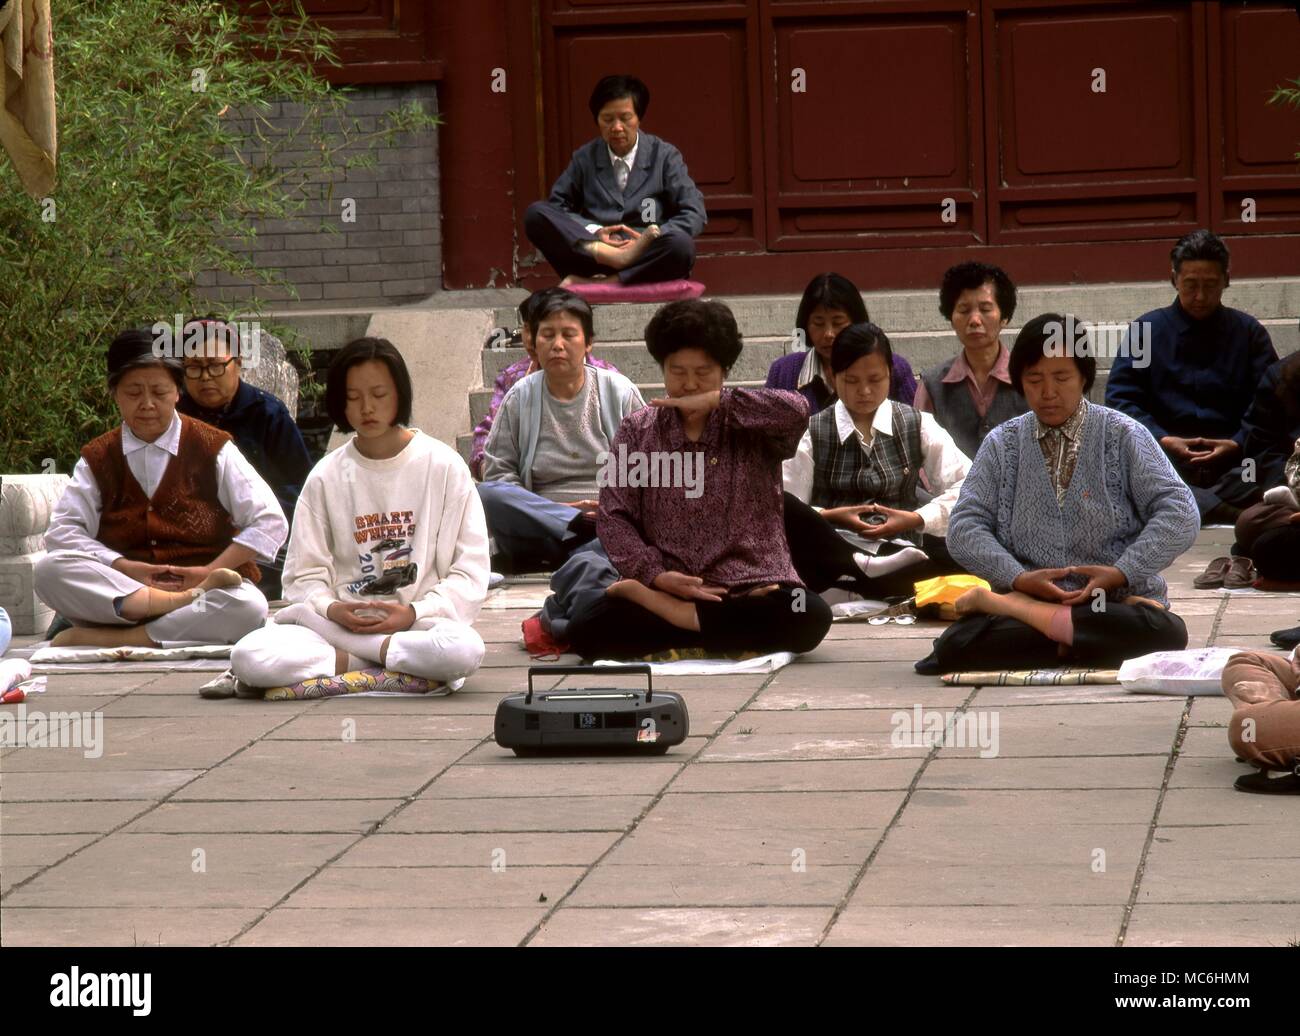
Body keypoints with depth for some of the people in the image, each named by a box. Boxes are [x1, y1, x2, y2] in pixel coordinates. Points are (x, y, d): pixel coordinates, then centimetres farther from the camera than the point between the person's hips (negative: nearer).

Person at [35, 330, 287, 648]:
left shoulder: (212, 448, 5)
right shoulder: (97, 458, 11)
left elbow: (272, 522, -1)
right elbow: (61, 532, 0)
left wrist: (209, 572, -11)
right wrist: (123, 568, -15)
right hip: (118, 599, 2)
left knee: (248, 605, -36)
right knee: (49, 571, -27)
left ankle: (111, 639, -30)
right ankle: (186, 602, -34)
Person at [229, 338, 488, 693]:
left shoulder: (443, 466, 4)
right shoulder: (326, 477, 10)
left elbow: (470, 570, 2)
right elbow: (306, 573, 9)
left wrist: (415, 612, -13)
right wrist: (331, 608, -13)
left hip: (420, 621, -2)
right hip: (344, 622, 2)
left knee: (464, 649, -40)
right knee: (249, 657, -28)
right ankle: (403, 664, -20)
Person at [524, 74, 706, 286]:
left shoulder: (664, 156, 7)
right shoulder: (584, 158, 13)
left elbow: (694, 216, 0)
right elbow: (558, 206, 11)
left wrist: (650, 238, -16)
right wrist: (593, 233, -9)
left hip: (645, 259, -2)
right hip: (590, 250, 2)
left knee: (681, 245, -35)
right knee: (536, 213, -19)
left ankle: (592, 281, -34)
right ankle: (605, 254, -38)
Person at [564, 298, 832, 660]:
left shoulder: (751, 427, 5)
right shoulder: (636, 432, 11)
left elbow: (796, 410, -18)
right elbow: (614, 517, 5)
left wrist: (716, 401, -11)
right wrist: (655, 575, -10)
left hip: (751, 587, 1)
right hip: (667, 587, -1)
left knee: (809, 617, -33)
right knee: (586, 623, -27)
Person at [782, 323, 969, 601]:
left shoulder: (918, 426, 11)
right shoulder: (812, 432, 7)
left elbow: (967, 486, 2)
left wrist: (917, 519, -11)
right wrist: (829, 516, -17)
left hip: (897, 555, 1)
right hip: (830, 555, -1)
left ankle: (846, 589, -36)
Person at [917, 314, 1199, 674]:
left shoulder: (1123, 435, 3)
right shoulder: (1002, 444, 10)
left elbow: (1179, 514, -5)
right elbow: (965, 527, 2)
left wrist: (1122, 573, -17)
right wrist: (1018, 579, -14)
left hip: (1117, 604, 1)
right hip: (1027, 599, -1)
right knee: (956, 645, -31)